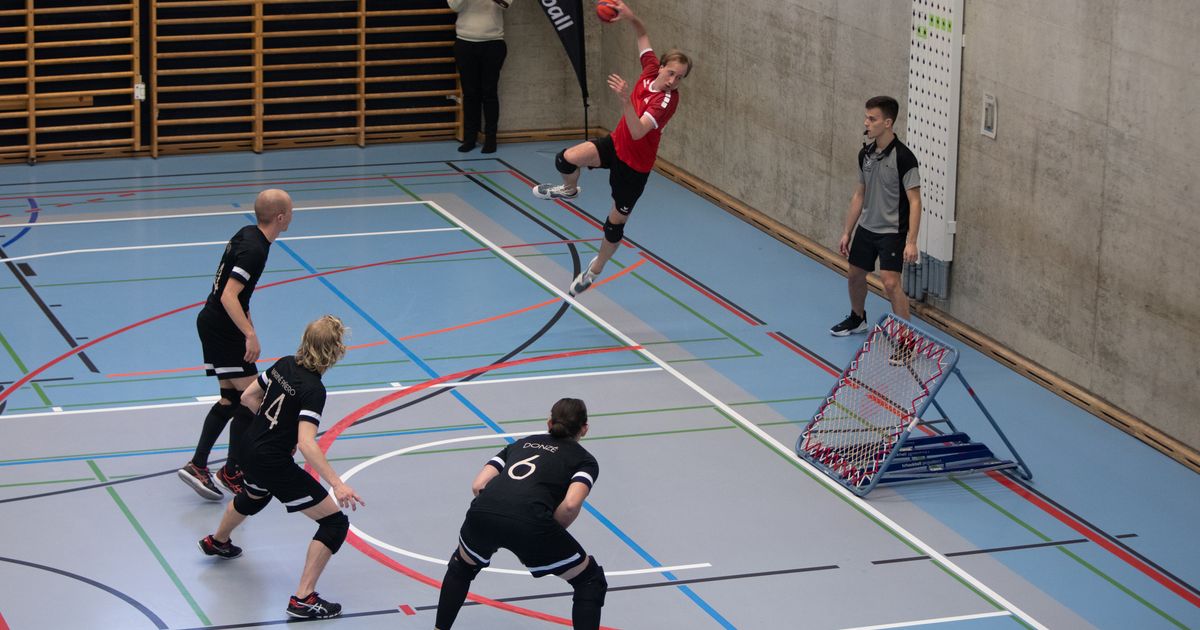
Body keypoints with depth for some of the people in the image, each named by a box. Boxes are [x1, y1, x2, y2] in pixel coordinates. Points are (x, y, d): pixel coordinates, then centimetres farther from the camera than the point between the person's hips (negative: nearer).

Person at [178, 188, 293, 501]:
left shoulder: (247, 235, 7)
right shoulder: (254, 250, -23)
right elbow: (229, 296, -30)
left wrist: (247, 325, 28)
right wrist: (250, 334, -33)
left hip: (212, 323, 10)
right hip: (222, 330, -10)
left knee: (230, 399, 12)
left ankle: (197, 465, 12)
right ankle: (231, 472, 5)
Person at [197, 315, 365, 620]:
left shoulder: (285, 364, -3)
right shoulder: (313, 389, -25)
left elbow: (248, 396, 10)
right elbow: (306, 444, -33)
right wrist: (337, 484, -36)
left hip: (250, 449, 9)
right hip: (275, 465, -9)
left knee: (254, 497, 42)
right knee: (335, 522, -3)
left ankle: (217, 541, 69)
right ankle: (303, 599, -5)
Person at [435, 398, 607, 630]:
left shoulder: (521, 444, 33)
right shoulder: (584, 460, 20)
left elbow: (478, 485, 19)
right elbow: (570, 504, -1)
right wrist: (549, 536, 15)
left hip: (481, 514, 4)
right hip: (530, 521, -4)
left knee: (461, 567, 38)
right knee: (591, 581, 16)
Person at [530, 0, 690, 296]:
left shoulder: (668, 100, -32)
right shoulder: (651, 70, -14)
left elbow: (638, 132, -43)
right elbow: (643, 35, 2)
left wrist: (625, 97, -54)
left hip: (635, 165, -6)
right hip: (616, 144, 6)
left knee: (615, 223, 9)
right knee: (567, 159, -17)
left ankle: (596, 268, 36)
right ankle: (569, 190, 21)